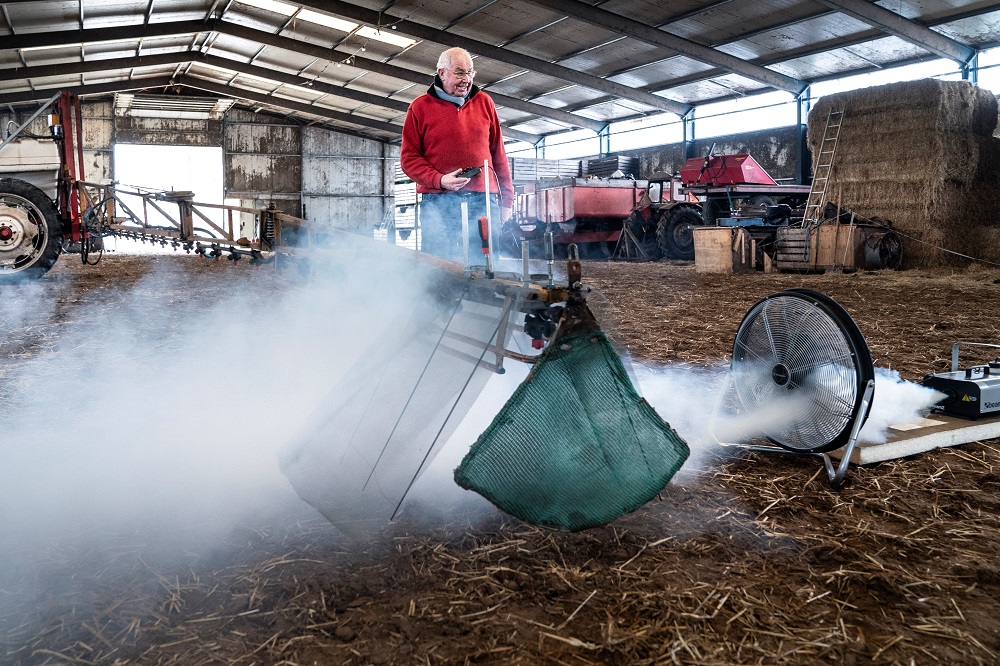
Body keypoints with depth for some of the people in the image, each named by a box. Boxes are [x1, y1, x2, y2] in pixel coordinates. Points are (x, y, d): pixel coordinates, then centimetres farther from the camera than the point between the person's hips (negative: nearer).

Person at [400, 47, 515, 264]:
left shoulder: (484, 102, 16)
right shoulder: (420, 107, 8)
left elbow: (498, 154, 17)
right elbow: (409, 158, 4)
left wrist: (507, 199, 14)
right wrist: (439, 180, -13)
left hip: (483, 201, 2)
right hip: (438, 202, -2)